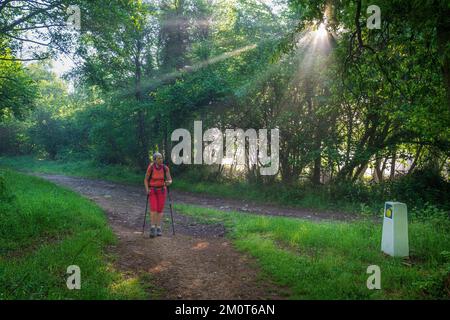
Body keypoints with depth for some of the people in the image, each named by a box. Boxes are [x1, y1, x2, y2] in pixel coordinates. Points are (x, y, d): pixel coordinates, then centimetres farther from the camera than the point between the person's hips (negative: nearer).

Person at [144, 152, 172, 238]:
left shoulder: (165, 168, -8)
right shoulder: (150, 168, -13)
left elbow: (170, 180, -6)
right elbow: (146, 180, -3)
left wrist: (168, 183, -30)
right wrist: (147, 189, -18)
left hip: (162, 190, 2)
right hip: (152, 190, -2)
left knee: (160, 209, 1)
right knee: (153, 209, -14)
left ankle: (158, 228, 11)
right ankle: (152, 228, -6)